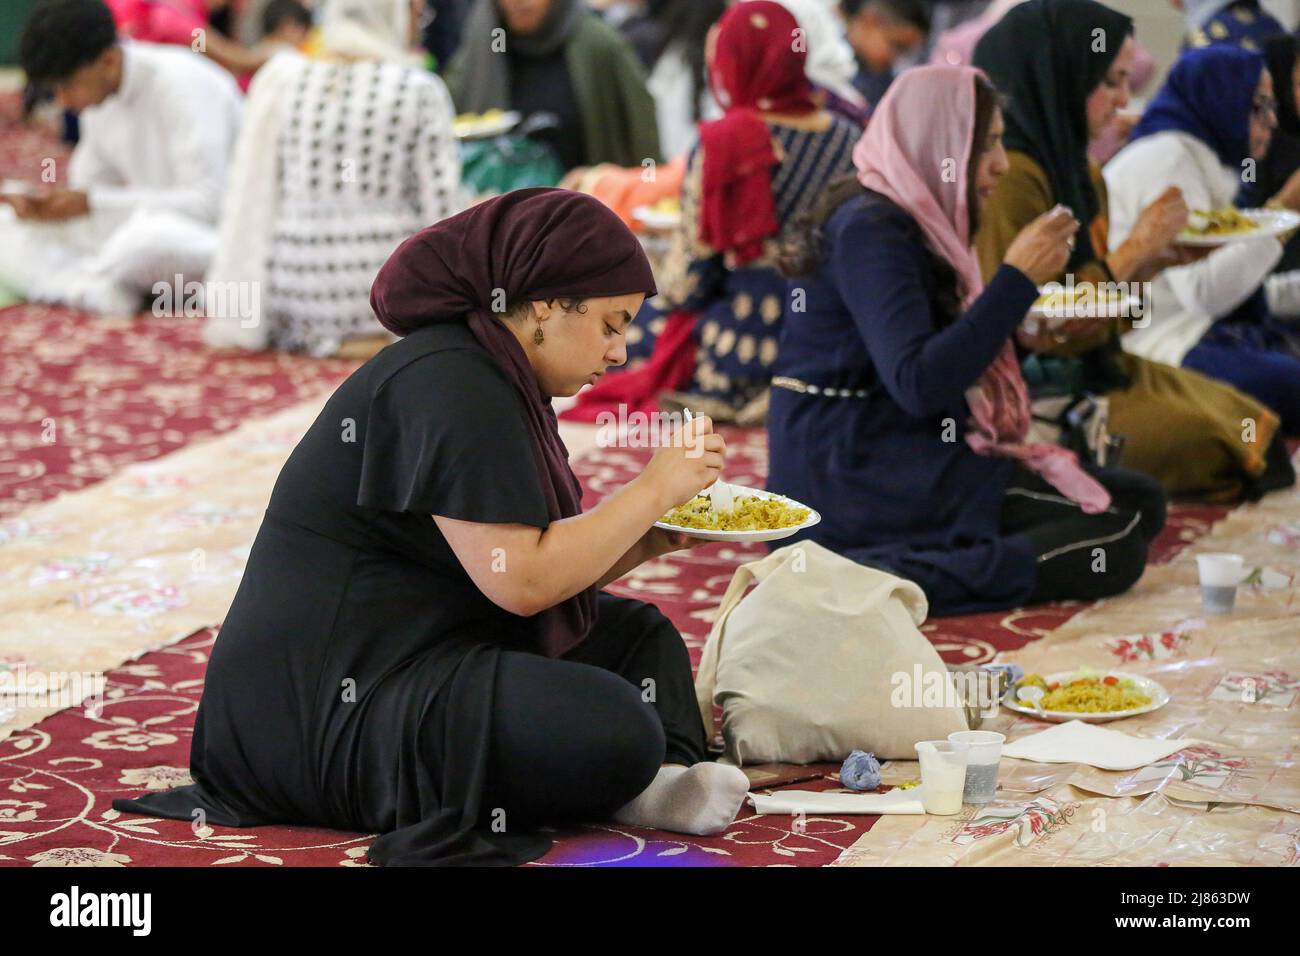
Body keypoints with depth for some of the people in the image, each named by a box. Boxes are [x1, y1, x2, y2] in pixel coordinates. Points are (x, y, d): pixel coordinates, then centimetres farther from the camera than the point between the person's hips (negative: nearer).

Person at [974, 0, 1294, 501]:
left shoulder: (1079, 173, 9)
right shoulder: (1013, 177, -20)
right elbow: (1044, 331, -21)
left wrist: (1152, 259, 0)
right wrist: (1133, 249, -13)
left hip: (1093, 367, 9)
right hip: (1039, 396, -9)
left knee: (1252, 426, -2)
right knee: (1215, 441, -17)